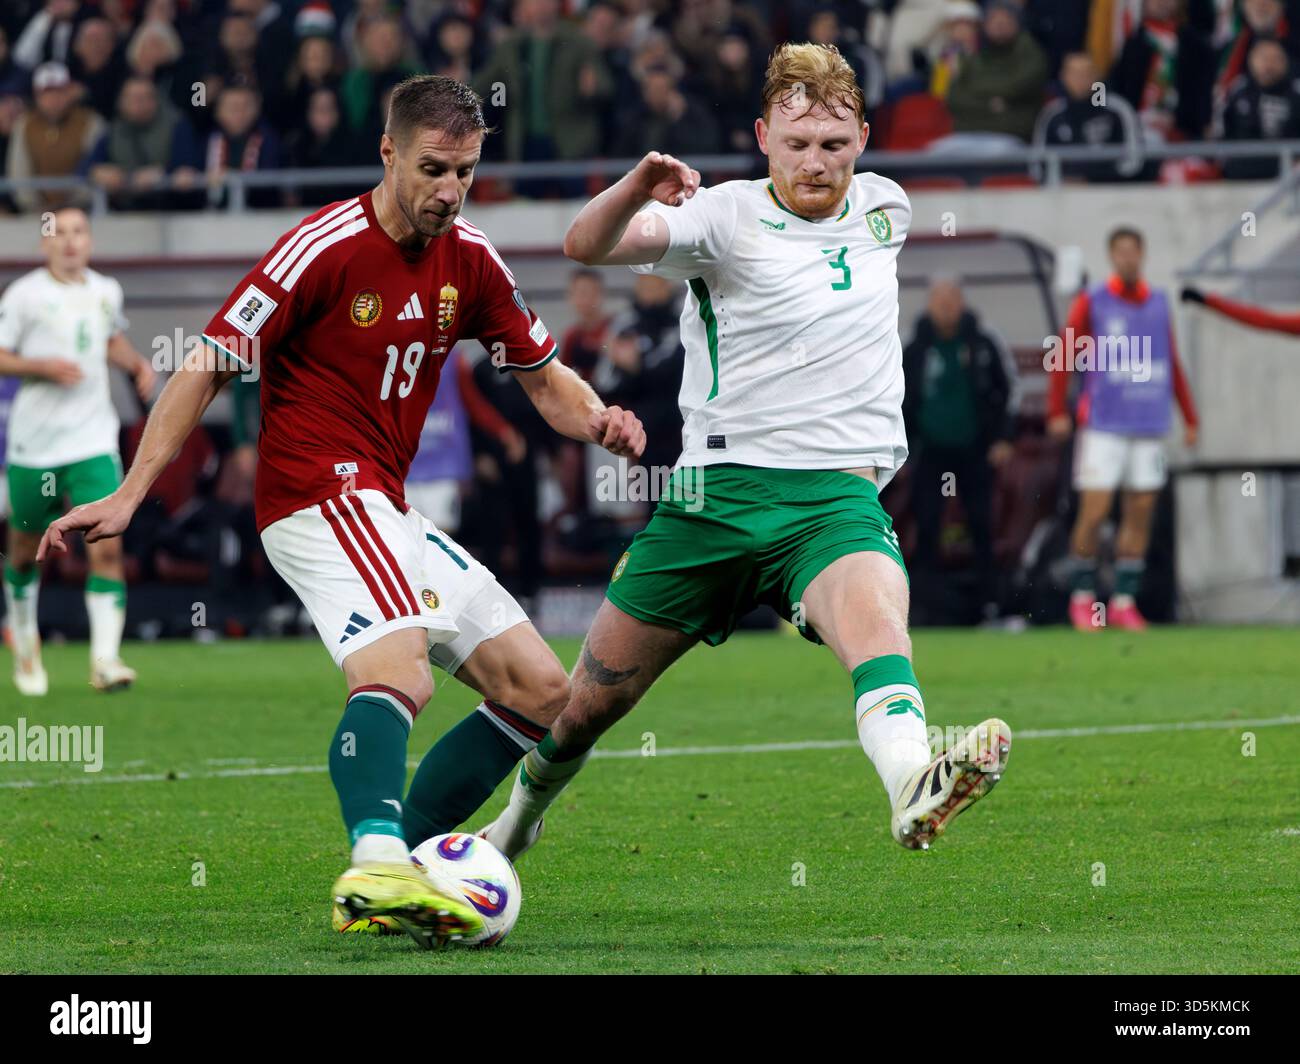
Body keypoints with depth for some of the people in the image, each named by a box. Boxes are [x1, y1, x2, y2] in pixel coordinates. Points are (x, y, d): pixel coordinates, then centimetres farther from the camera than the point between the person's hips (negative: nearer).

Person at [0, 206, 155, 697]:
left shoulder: (106, 291, 7)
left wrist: (137, 362, 7)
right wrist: (44, 366, -20)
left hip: (93, 441, 2)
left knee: (107, 547, -14)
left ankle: (105, 659, -17)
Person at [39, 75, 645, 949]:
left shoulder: (470, 260, 8)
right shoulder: (325, 249, -12)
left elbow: (543, 374, 19)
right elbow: (208, 366, -9)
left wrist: (599, 420, -5)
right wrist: (127, 497, -13)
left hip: (389, 512, 9)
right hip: (321, 494, -9)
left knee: (540, 691, 4)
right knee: (399, 674, -33)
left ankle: (388, 871, 0)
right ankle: (379, 866, -53)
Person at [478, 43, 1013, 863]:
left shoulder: (885, 207, 10)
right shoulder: (727, 217, -4)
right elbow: (587, 245, -21)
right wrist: (634, 194, -43)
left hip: (836, 492, 1)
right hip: (717, 491, -1)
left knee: (875, 614, -33)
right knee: (593, 698, 8)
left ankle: (915, 792, -62)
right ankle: (520, 818, 41)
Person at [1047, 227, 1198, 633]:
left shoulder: (1158, 305, 11)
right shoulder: (1091, 302, -1)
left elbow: (1173, 366, 17)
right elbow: (1063, 356, -2)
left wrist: (1190, 418, 13)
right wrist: (1057, 413, -11)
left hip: (1148, 429, 4)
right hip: (1103, 428, -4)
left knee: (1140, 515, 2)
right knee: (1093, 513, -7)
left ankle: (1124, 602, 10)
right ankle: (1082, 597, 9)